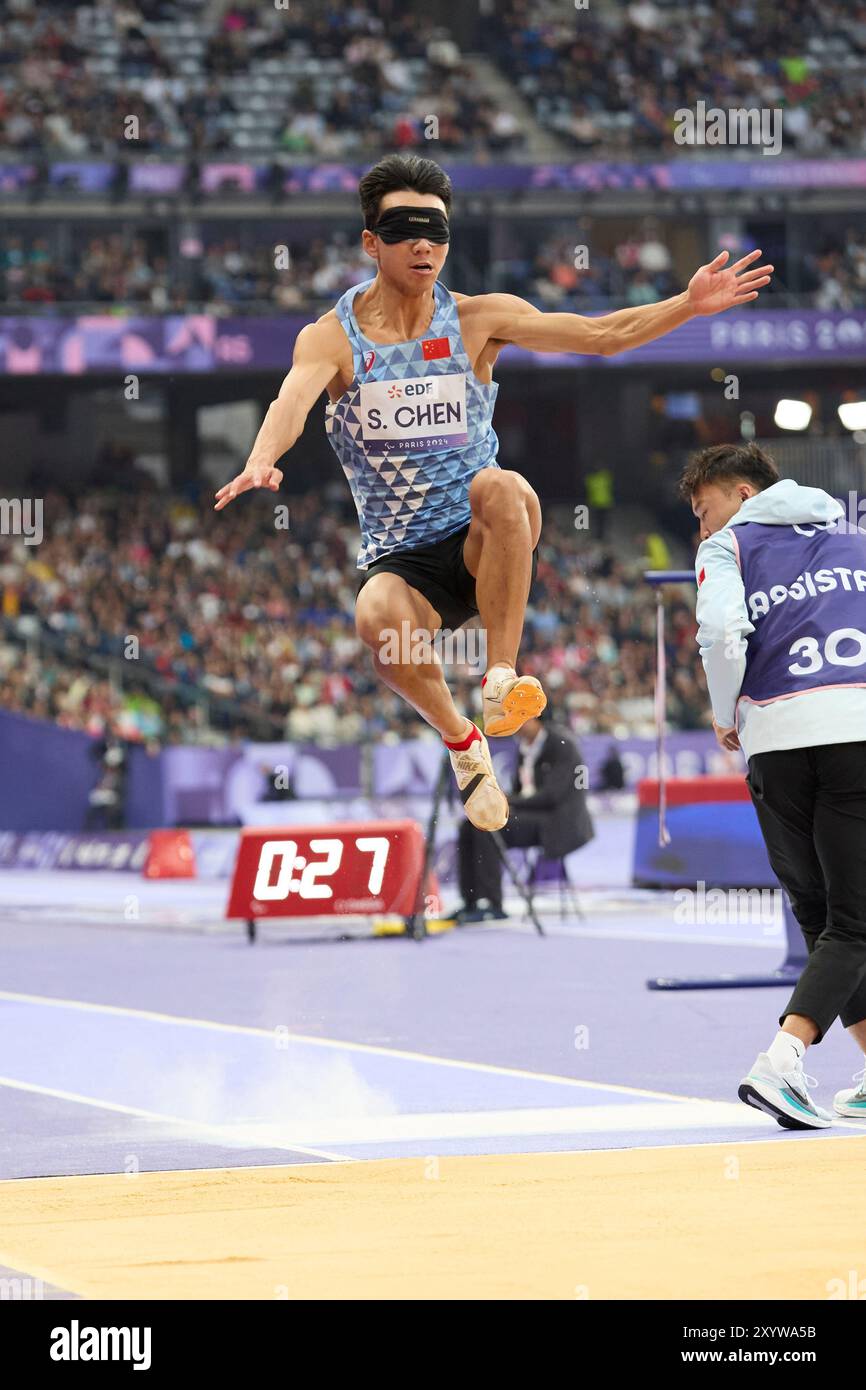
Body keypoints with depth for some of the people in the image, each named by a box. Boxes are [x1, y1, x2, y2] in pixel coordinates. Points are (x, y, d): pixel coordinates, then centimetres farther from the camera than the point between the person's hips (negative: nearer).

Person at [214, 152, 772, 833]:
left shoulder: (478, 319, 2)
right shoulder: (331, 337, -4)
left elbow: (601, 334, 2)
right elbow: (292, 402, -25)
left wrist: (689, 305, -12)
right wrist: (261, 461, -47)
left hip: (481, 544, 0)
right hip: (402, 557, 0)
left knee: (502, 488, -36)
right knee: (376, 615, -36)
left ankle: (502, 677, -26)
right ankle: (460, 738, -9)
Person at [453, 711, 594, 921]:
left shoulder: (561, 744, -12)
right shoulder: (525, 746, 14)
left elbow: (553, 794, -20)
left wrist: (510, 803, -21)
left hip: (556, 825, -9)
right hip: (530, 817, 9)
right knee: (468, 827, -6)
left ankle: (491, 904, -24)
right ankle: (471, 902, -6)